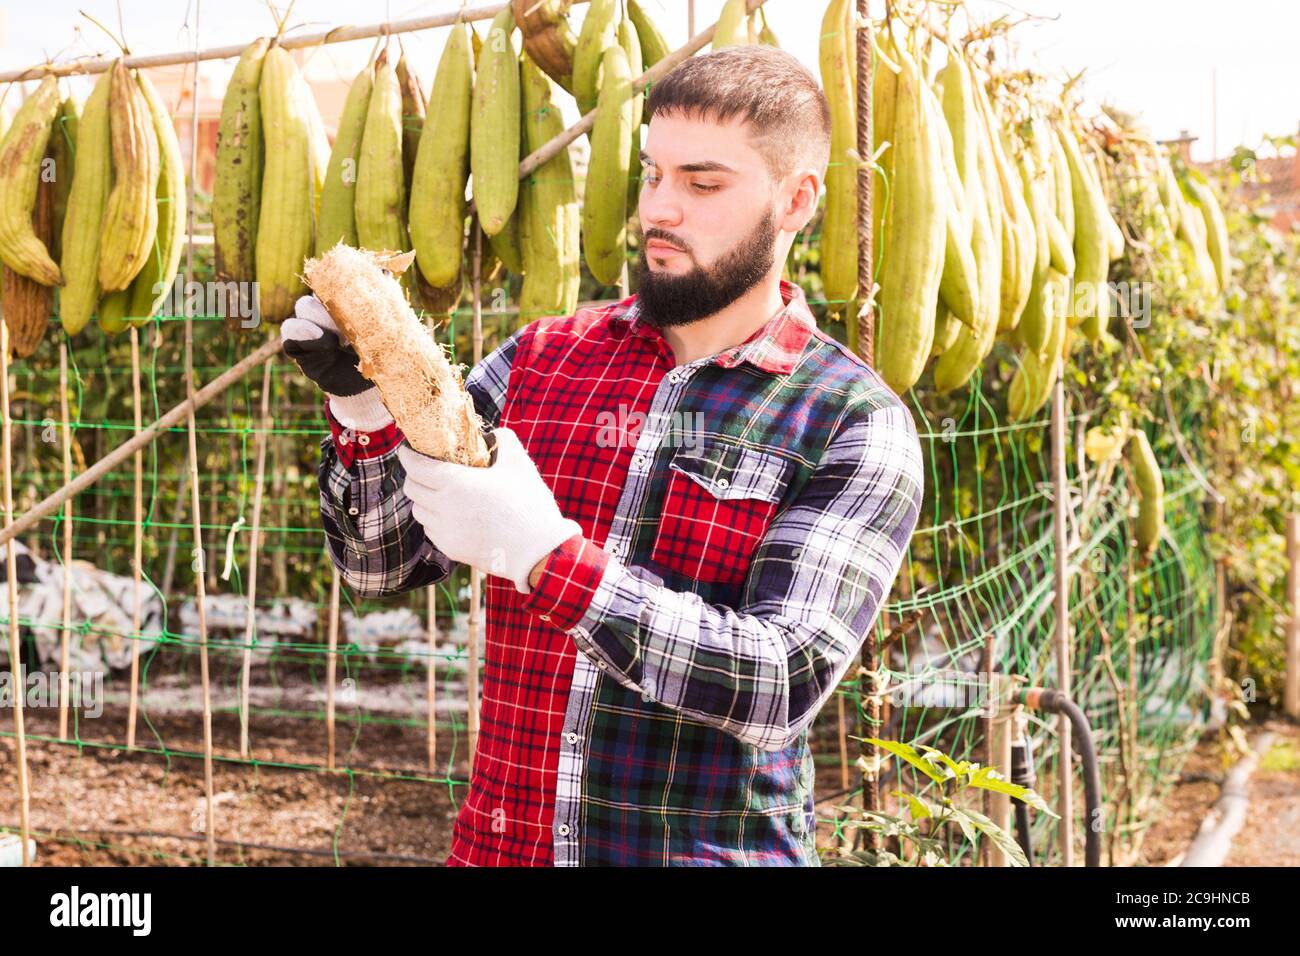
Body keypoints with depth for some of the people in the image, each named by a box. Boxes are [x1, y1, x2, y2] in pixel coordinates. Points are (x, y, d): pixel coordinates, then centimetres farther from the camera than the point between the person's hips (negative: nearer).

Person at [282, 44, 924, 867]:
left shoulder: (854, 425, -10)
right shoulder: (539, 360, 2)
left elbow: (783, 683, -20)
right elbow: (383, 560, 4)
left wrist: (548, 554, -27)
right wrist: (363, 412, -14)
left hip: (715, 846, -3)